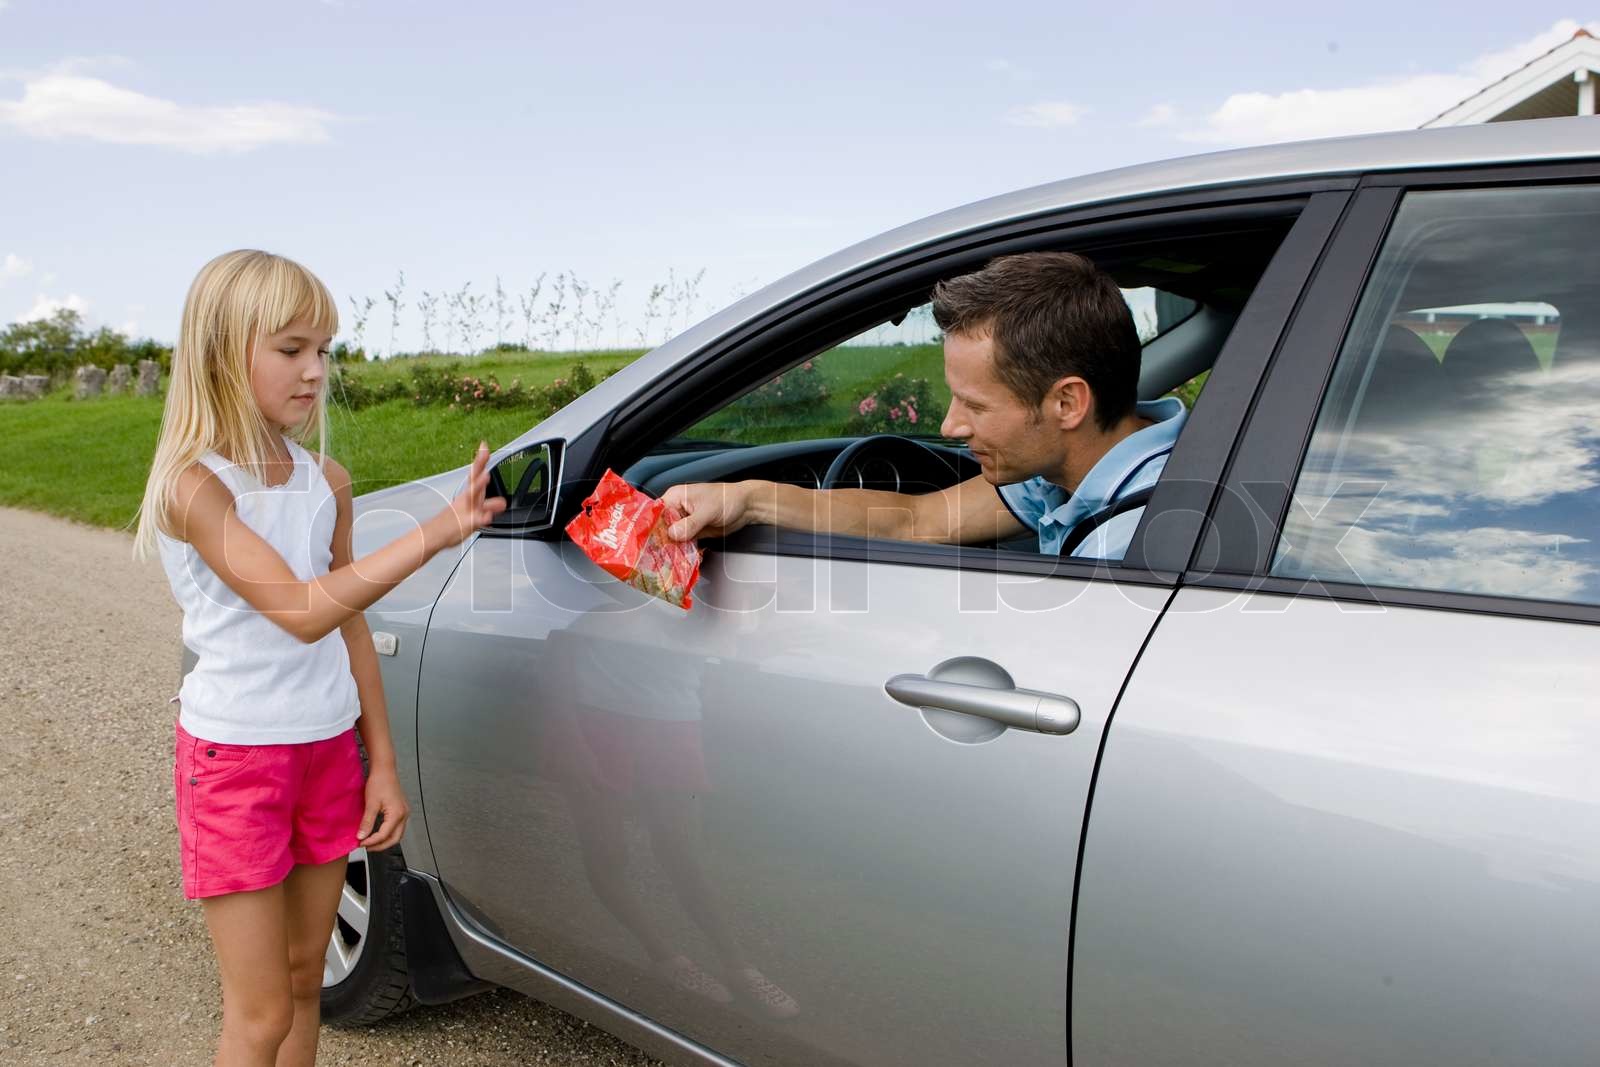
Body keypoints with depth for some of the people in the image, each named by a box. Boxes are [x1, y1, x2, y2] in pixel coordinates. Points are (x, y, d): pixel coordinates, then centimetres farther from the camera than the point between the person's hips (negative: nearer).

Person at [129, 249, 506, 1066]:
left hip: (328, 748, 6)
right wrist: (436, 532, -32)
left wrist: (381, 762, 10)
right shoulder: (195, 485, -17)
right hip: (235, 759, -6)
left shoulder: (326, 481, 2)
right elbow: (302, 611, -27)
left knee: (304, 977, 17)